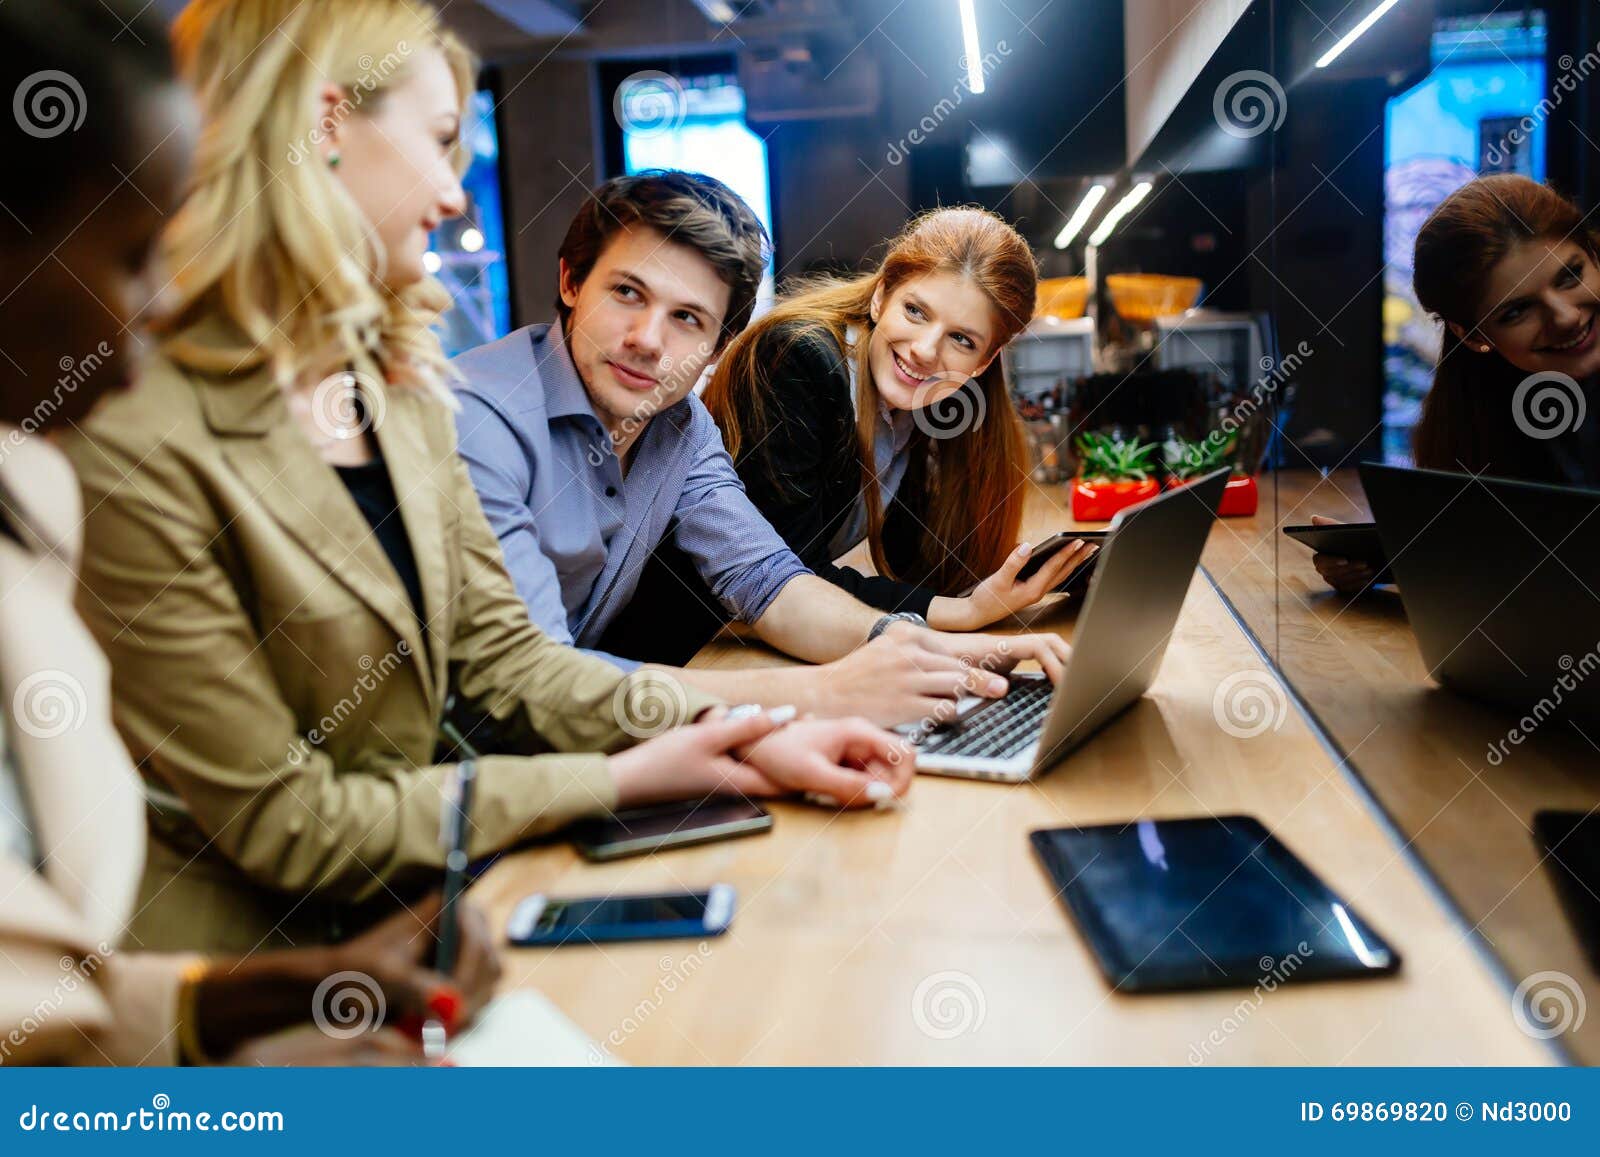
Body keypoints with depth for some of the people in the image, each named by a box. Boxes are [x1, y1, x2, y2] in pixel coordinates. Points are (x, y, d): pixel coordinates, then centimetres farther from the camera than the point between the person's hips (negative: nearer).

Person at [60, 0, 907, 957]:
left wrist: (734, 730, -12)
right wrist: (621, 781, -16)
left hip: (407, 910, 7)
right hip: (257, 967, -6)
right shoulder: (136, 443, -23)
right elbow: (285, 821, -19)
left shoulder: (400, 383, 2)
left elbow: (499, 656, 2)